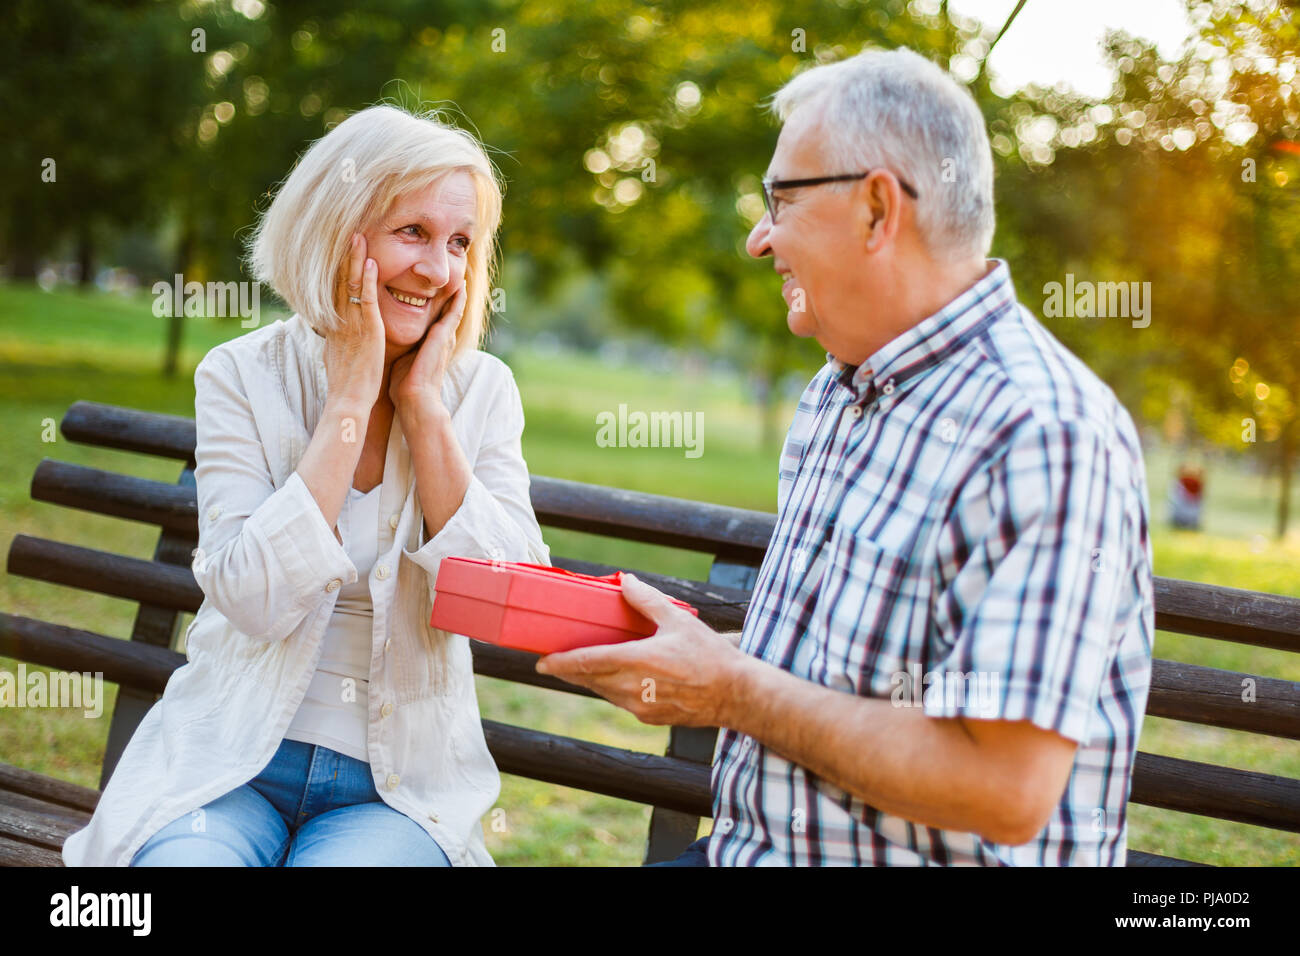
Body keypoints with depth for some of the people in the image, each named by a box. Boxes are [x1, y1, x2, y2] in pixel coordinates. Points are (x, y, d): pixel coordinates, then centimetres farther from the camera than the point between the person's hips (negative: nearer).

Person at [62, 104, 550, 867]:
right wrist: (351, 398, -15)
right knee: (179, 859, -30)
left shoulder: (481, 390, 1)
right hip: (235, 759, 0)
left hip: (399, 784, 1)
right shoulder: (242, 377, -3)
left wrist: (423, 404, -11)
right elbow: (256, 598, -17)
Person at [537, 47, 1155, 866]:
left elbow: (1007, 792, -26)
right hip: (745, 846, 8)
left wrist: (733, 692, -17)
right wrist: (676, 639, 1)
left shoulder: (1043, 436, -20)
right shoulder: (834, 394, 12)